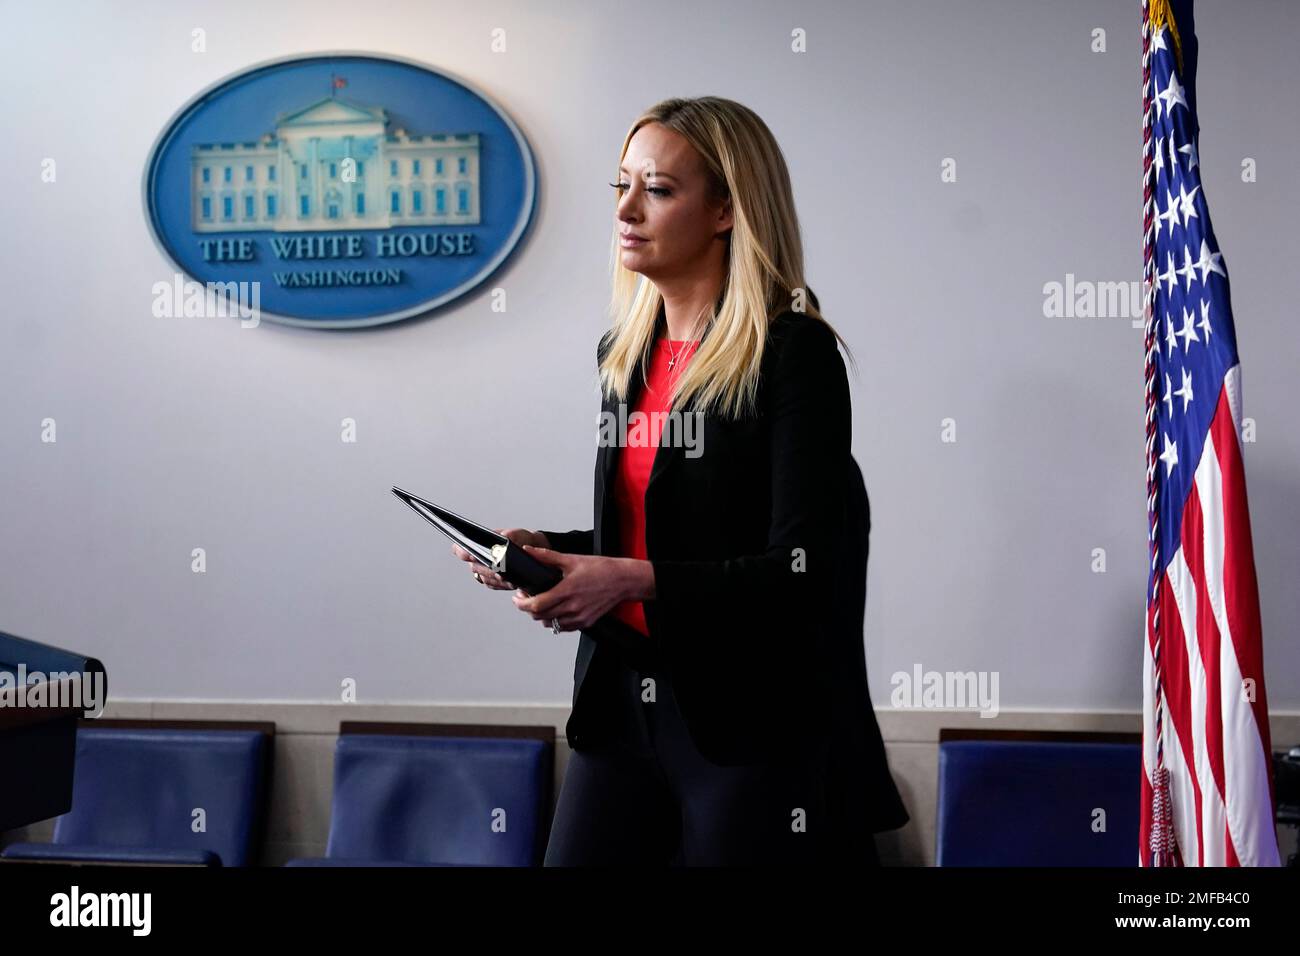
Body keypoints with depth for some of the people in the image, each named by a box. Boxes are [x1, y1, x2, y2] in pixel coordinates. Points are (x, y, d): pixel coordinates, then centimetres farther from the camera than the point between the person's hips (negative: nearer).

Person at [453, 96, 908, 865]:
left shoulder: (792, 354, -12)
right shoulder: (626, 352, 10)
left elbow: (804, 571, -18)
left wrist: (637, 580, -25)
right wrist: (545, 549, 2)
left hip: (750, 723, -6)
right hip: (623, 705, 7)